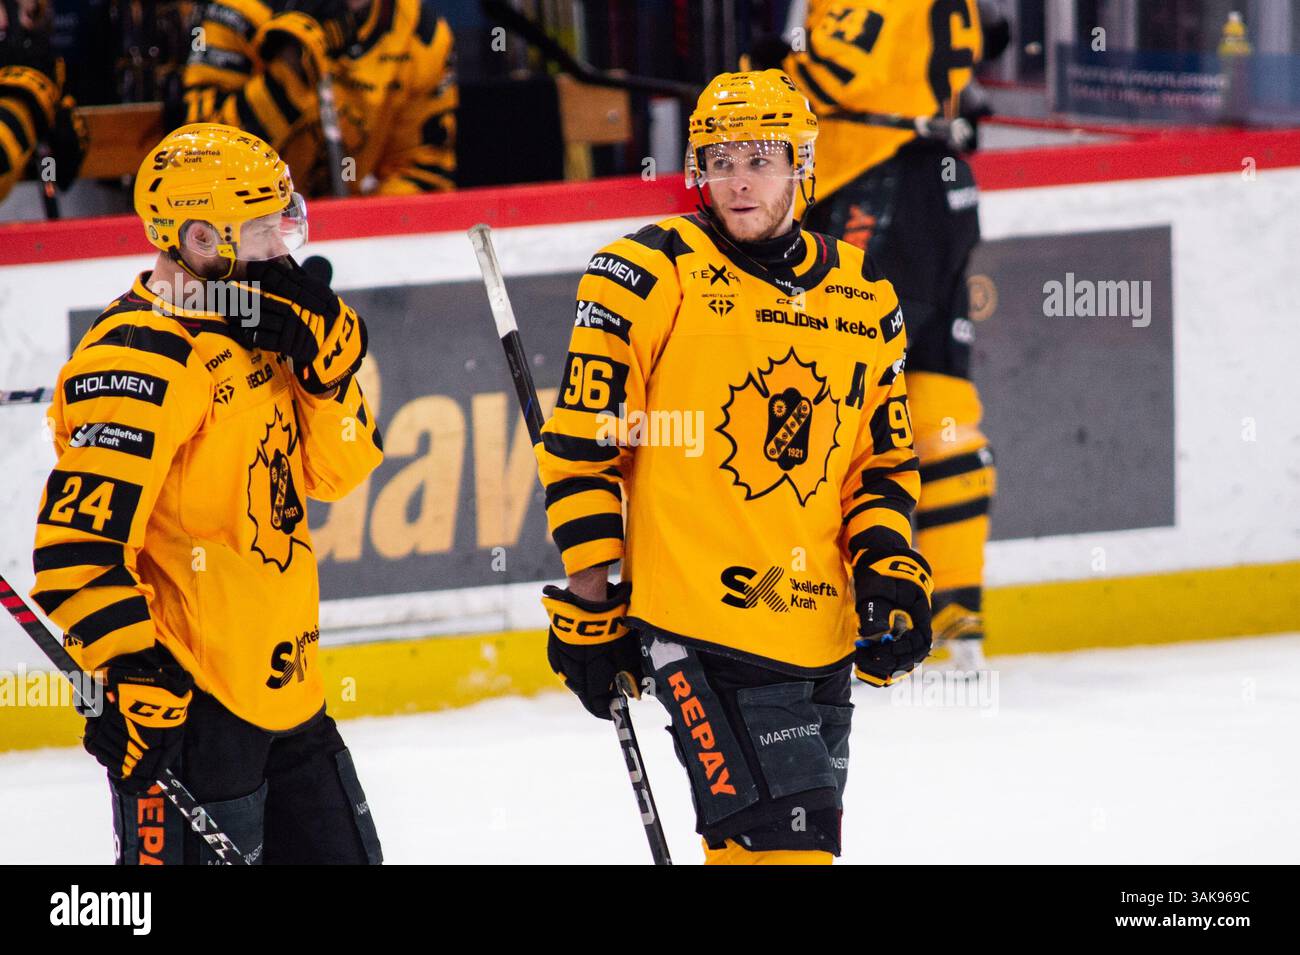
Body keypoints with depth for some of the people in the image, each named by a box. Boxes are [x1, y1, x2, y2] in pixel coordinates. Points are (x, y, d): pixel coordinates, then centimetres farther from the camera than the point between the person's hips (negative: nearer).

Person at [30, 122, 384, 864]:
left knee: (340, 849, 18)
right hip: (189, 701, -10)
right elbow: (77, 545, -23)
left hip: (284, 686, 10)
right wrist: (134, 678, -25)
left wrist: (328, 356, -5)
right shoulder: (142, 357, -19)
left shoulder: (258, 327, 11)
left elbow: (337, 469, 12)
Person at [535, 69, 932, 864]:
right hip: (696, 622, -6)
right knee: (781, 839, -17)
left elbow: (884, 460, 20)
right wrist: (591, 599, -6)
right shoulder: (653, 275, -5)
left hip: (820, 636, 6)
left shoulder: (864, 300, 12)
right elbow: (581, 441, -4)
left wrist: (886, 565, 3)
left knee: (807, 838, 12)